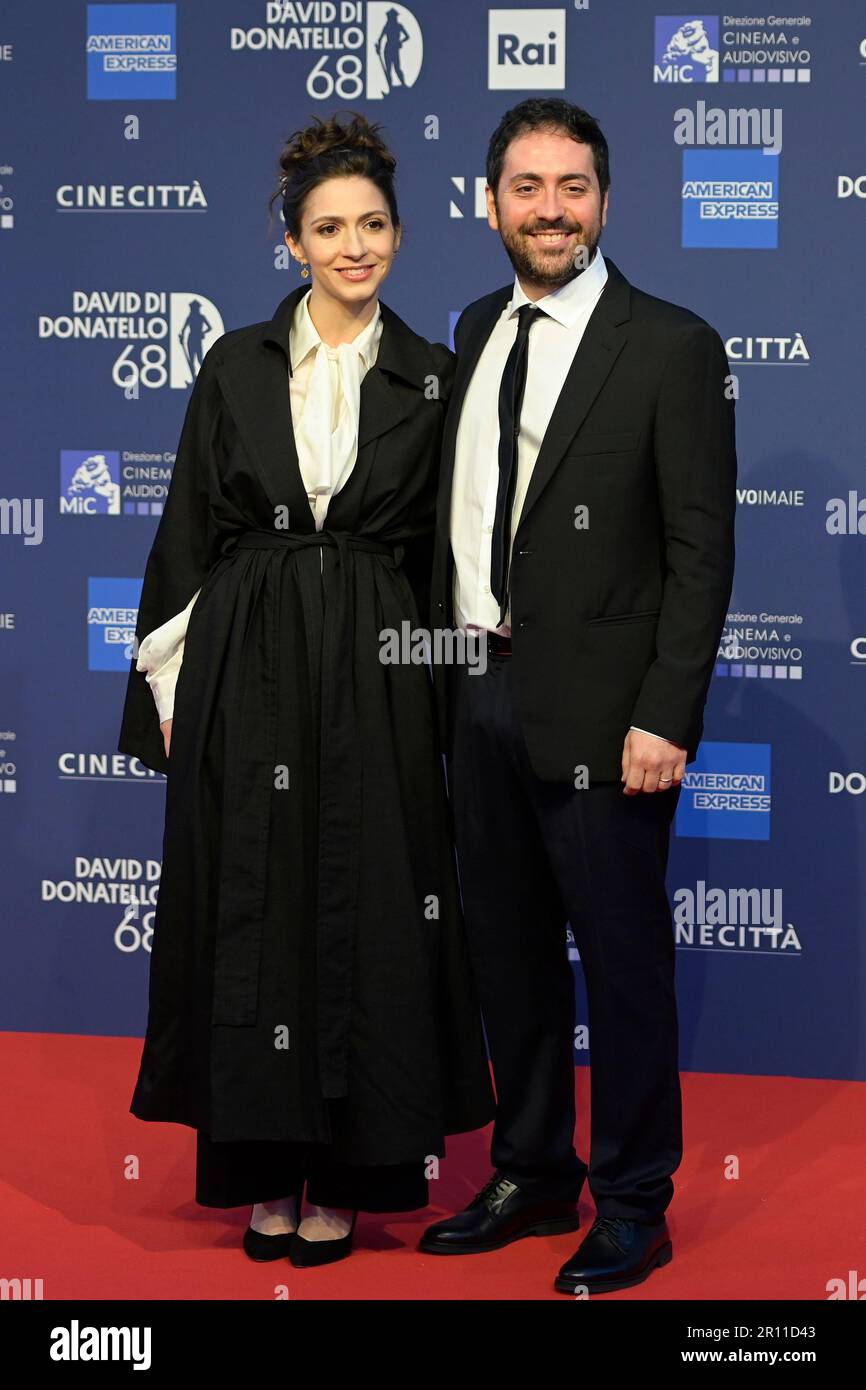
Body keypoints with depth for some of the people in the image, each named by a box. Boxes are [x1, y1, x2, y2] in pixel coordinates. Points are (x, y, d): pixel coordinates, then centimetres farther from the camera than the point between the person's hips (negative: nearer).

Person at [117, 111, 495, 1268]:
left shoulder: (432, 380, 5)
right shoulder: (238, 366, 5)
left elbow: (440, 554, 7)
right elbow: (188, 527, 5)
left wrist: (439, 672, 0)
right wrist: (169, 682, 1)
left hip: (376, 670, 0)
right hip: (245, 663, 0)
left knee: (366, 908, 2)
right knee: (254, 905, 4)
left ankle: (350, 1170, 13)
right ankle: (264, 1165, 15)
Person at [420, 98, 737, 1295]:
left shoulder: (672, 347, -8)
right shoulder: (475, 333, 11)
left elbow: (701, 549, -11)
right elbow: (458, 515, 13)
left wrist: (664, 717, -16)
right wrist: (444, 660, 8)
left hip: (599, 708, -6)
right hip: (481, 695, 6)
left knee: (623, 961, 4)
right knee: (508, 952, 16)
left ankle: (633, 1208, 19)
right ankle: (531, 1175, 32)